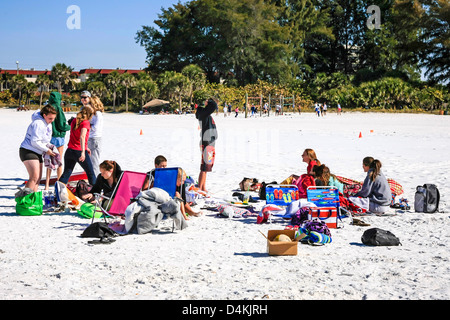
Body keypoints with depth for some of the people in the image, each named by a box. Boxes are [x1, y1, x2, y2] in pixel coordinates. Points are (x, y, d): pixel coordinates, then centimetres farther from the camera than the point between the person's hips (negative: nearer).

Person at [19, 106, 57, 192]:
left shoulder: (48, 124, 13)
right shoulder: (38, 123, -18)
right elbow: (34, 142, -21)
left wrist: (49, 146, 7)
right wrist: (46, 150, -14)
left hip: (38, 153, 10)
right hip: (28, 151, -10)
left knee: (38, 178, 10)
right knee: (34, 177, -22)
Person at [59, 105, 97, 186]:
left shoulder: (74, 121, 11)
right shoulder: (86, 122, -11)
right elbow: (82, 137, -25)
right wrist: (83, 152, -33)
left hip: (70, 150, 6)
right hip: (79, 152, -6)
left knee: (66, 173, 5)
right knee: (90, 173, 11)